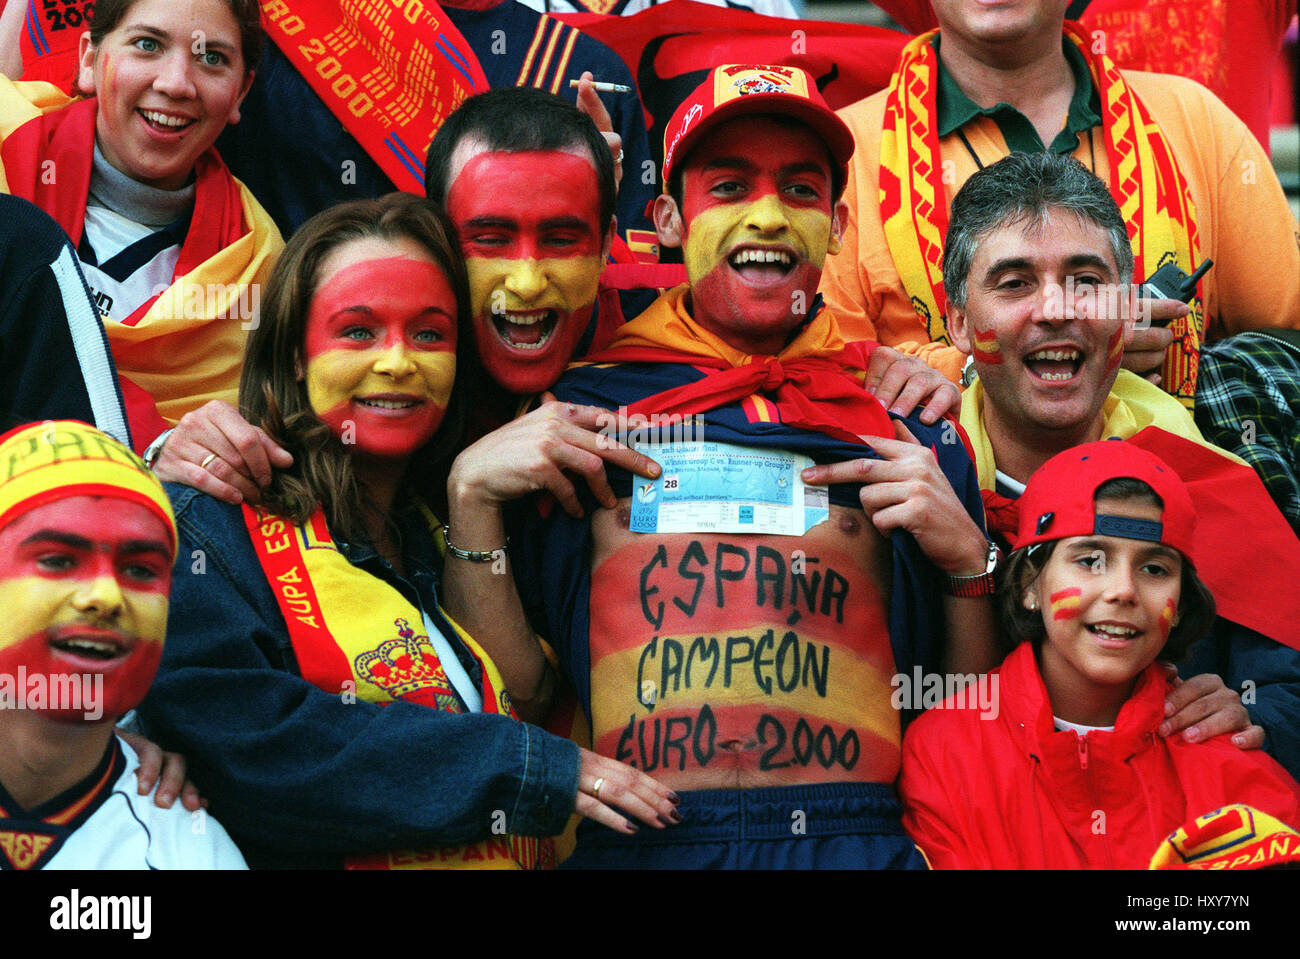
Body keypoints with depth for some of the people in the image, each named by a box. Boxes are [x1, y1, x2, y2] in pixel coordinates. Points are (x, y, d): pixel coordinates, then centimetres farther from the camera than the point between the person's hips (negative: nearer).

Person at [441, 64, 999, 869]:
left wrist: (967, 556, 2)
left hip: (856, 835, 1)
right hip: (633, 840, 0)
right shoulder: (573, 411, 13)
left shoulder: (909, 431, 15)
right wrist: (471, 494, 3)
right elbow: (513, 693, 8)